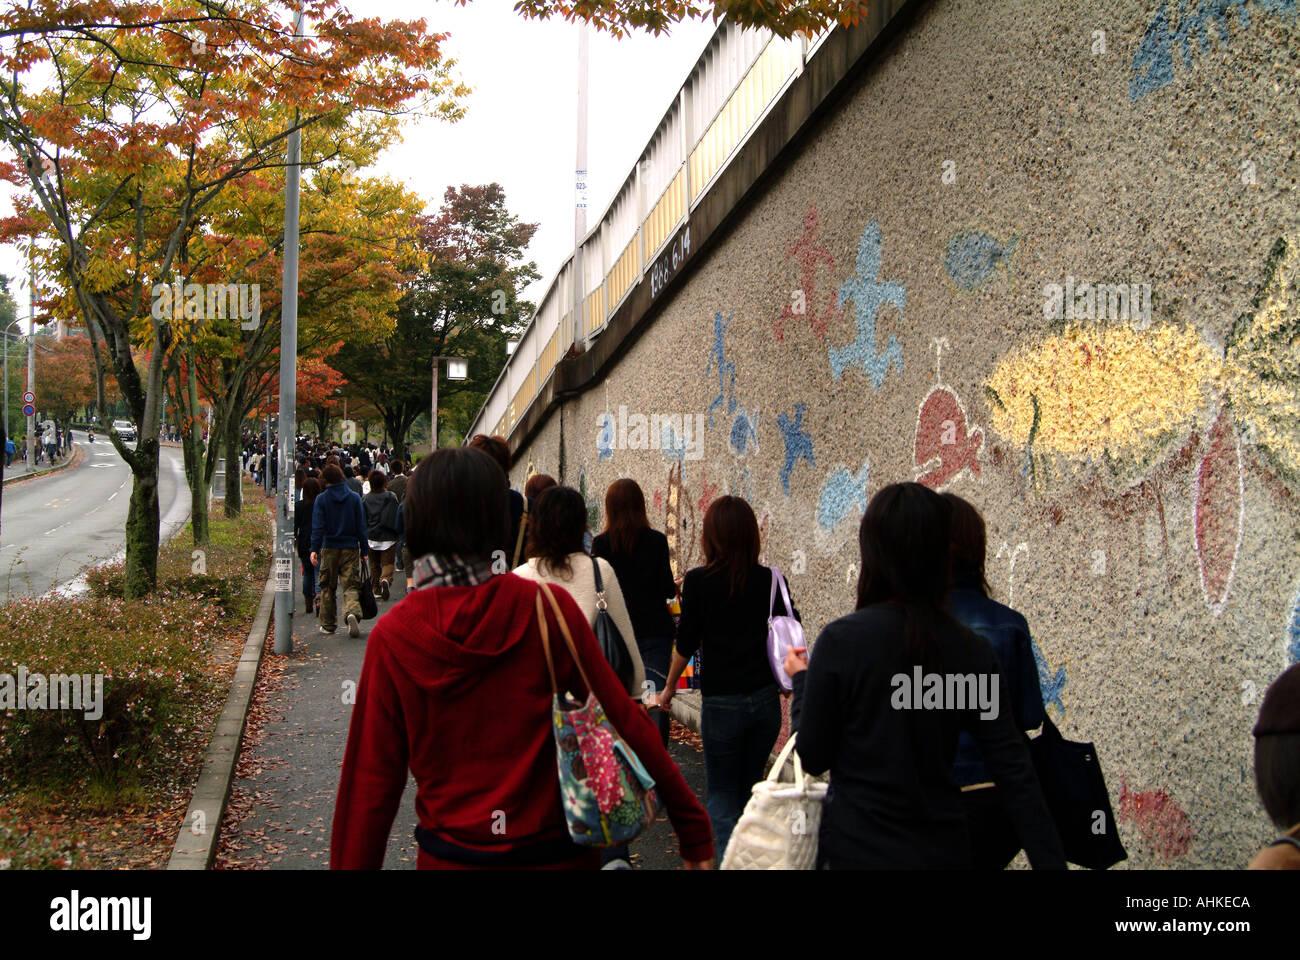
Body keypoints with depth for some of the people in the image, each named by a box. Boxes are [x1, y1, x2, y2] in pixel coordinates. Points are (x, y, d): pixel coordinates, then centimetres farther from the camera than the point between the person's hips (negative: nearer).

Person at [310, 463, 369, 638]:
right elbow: (361, 526, 4)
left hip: (329, 549, -1)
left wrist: (314, 549, -8)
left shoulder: (321, 499, -3)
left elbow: (318, 527, -9)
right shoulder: (354, 498, 2)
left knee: (327, 587, 12)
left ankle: (328, 624, 18)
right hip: (350, 549, 1)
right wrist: (364, 550, 9)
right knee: (350, 585, 1)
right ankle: (353, 612, -28)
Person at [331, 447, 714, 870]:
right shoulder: (549, 608, -14)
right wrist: (694, 829, -2)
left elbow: (371, 780, -8)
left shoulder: (392, 636, -12)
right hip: (559, 850, -1)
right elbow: (625, 723, -11)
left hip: (451, 854, 1)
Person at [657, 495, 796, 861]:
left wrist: (669, 687, 8)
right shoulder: (768, 579, -1)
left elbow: (686, 644, -6)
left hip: (721, 703, -3)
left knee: (720, 792, 11)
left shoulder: (698, 581, -10)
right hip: (766, 698, 3)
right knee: (749, 787, 18)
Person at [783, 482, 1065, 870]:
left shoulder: (842, 639, -17)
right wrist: (1051, 861, -6)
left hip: (858, 849, -3)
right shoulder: (973, 650, -7)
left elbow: (813, 758, -9)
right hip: (944, 850, 3)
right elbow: (1015, 773, -9)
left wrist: (801, 679, 6)